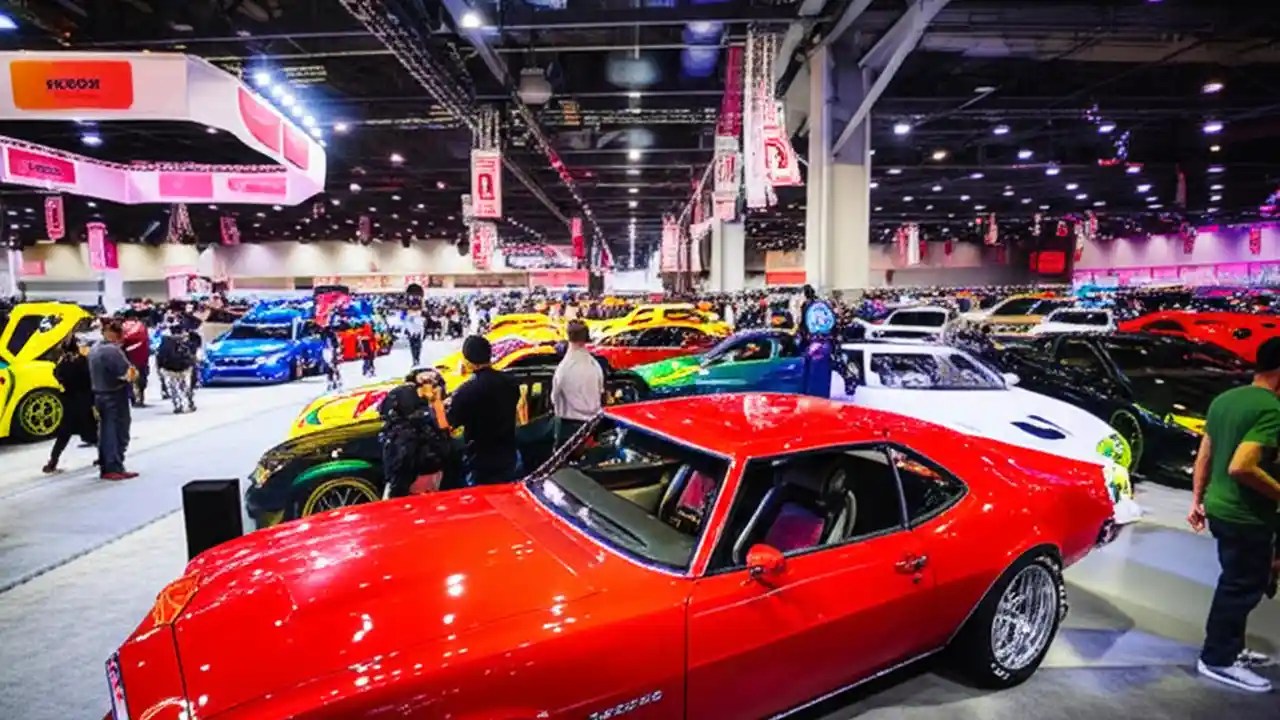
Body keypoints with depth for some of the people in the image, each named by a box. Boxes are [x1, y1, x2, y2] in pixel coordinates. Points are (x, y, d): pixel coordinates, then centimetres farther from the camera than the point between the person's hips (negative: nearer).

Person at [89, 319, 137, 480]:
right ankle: (114, 469, -3)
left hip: (99, 395, 9)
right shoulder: (113, 350, -20)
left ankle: (105, 468, 19)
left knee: (105, 431, 14)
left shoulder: (93, 350, 9)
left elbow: (94, 375, 17)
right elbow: (130, 375, -23)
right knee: (118, 432, -3)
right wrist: (135, 373, -2)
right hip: (115, 396, -9)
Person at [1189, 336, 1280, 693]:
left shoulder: (1224, 399, 6)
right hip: (1247, 516, -8)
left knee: (1236, 581, 21)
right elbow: (1241, 467, -29)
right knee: (1243, 586, 5)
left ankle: (1230, 648, 35)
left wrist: (1197, 499, 18)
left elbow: (1204, 455, 12)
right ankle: (1218, 659, 16)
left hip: (1220, 508, 8)